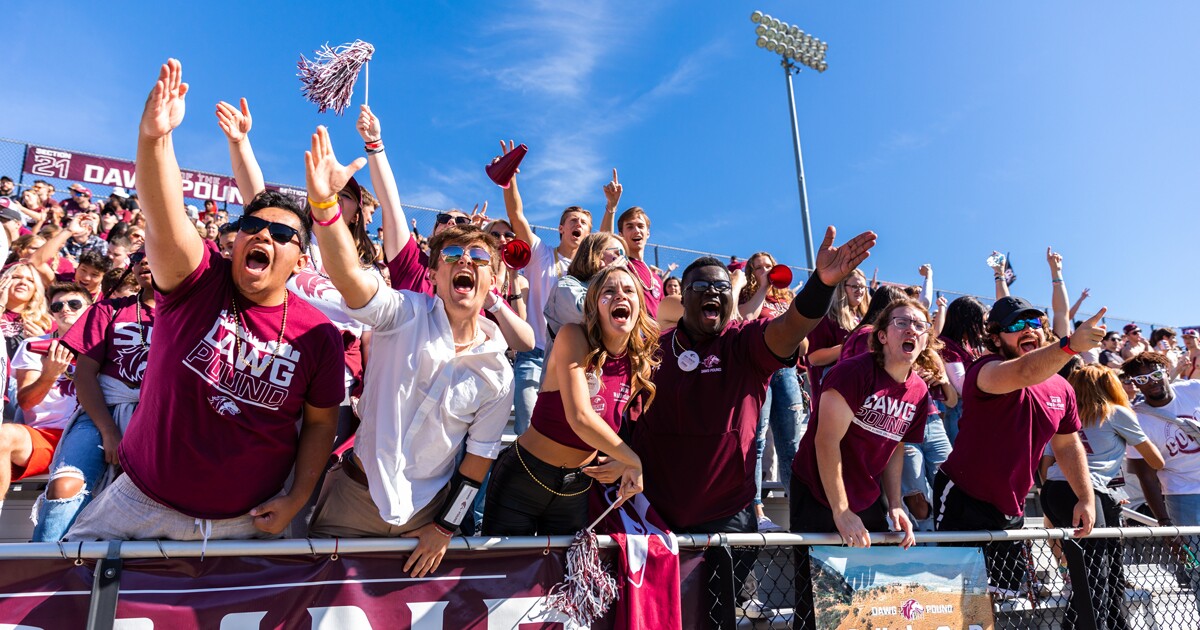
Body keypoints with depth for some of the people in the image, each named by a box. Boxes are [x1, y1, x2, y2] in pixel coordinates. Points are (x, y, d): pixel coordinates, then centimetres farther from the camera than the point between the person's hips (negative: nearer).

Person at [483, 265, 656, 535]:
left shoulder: (642, 364, -3)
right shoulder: (574, 337, -19)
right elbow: (580, 417, -28)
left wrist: (624, 463, -11)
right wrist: (634, 462, -19)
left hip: (578, 489, 4)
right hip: (524, 478, -4)